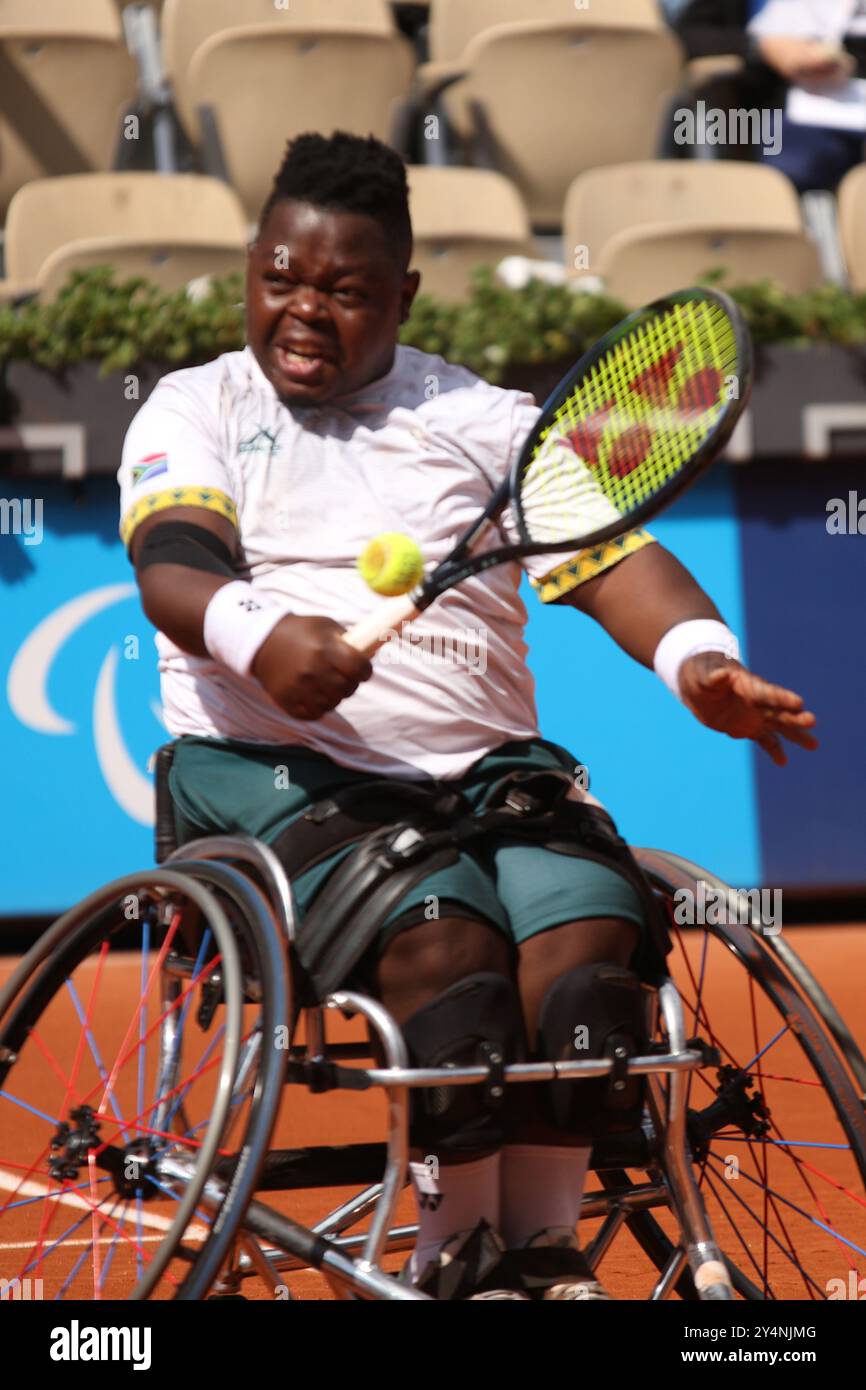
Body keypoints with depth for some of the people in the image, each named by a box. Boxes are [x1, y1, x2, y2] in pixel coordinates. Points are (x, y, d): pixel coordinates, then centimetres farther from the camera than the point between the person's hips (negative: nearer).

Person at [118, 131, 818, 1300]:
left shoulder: (483, 419, 17)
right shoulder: (195, 410, 12)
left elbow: (609, 554, 2)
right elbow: (172, 563, -7)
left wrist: (699, 658, -20)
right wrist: (259, 636, -31)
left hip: (487, 763, 3)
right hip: (273, 767, -3)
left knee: (591, 929, -27)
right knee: (440, 936, -32)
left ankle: (542, 1247, -11)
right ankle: (457, 1255, -14)